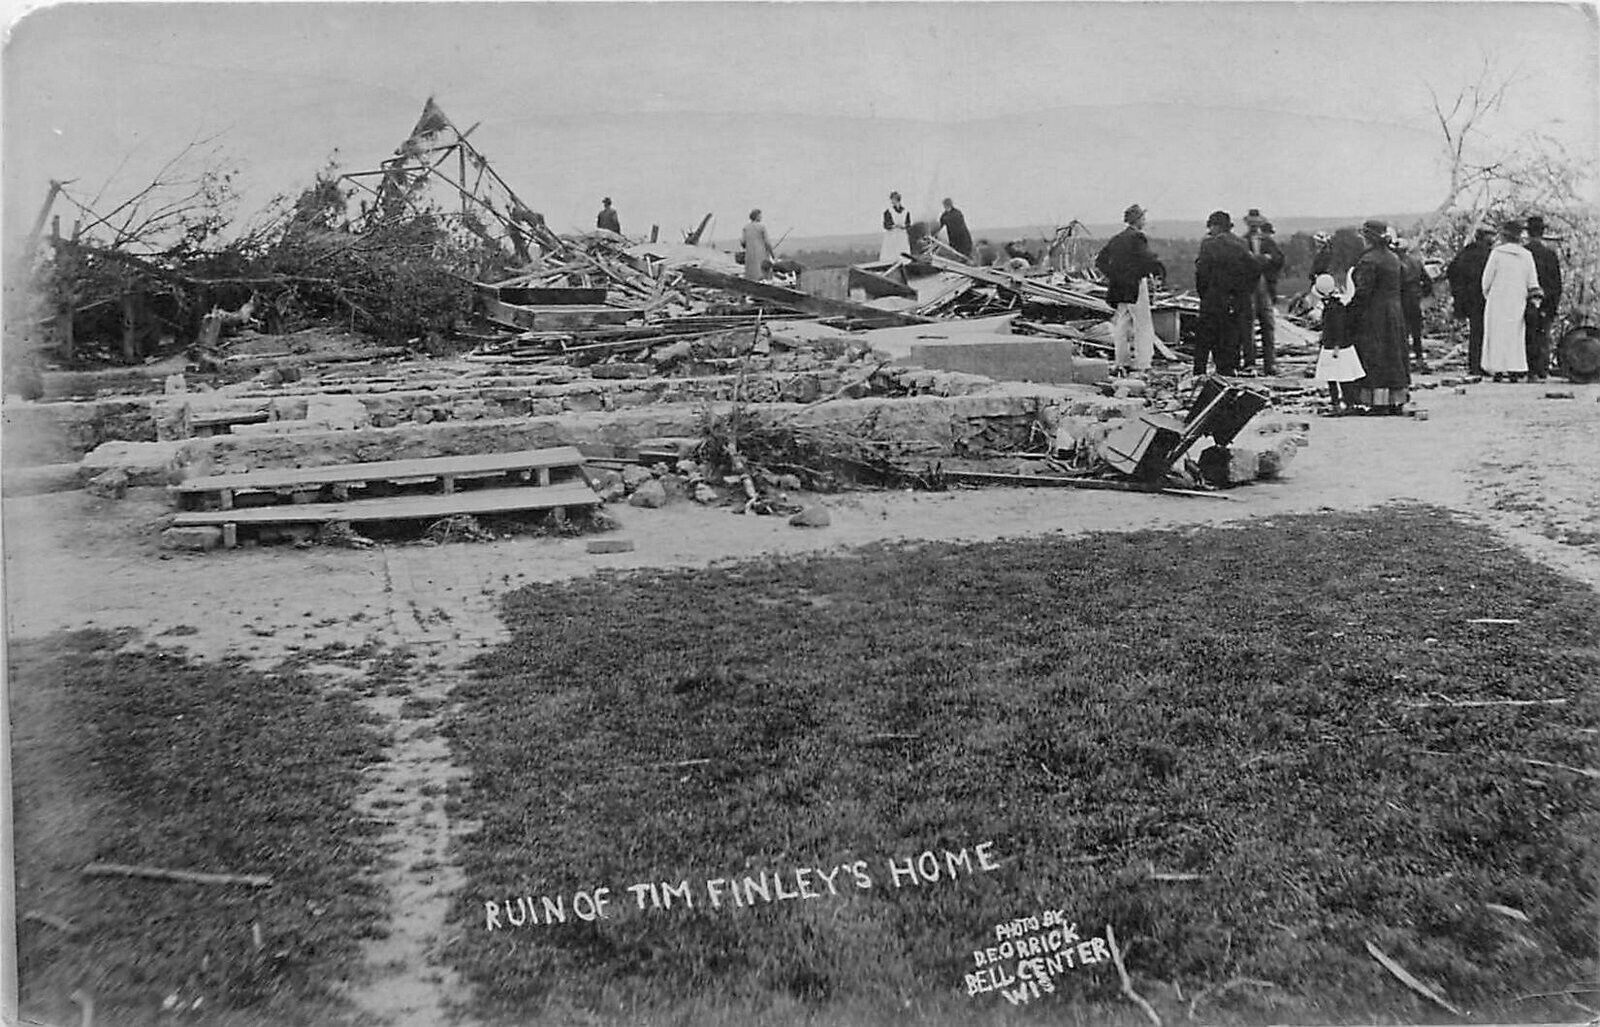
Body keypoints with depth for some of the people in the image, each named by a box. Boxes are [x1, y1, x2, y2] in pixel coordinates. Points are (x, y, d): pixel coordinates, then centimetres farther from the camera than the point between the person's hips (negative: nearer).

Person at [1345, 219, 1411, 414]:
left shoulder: (1368, 260, -16)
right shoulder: (1393, 258, 10)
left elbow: (1363, 292, -20)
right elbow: (1395, 288, 13)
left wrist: (1351, 309, -14)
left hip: (1373, 314, -8)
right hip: (1395, 312, 8)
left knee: (1374, 359, -5)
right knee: (1393, 355, 12)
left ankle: (1379, 403, -6)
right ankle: (1396, 400, 15)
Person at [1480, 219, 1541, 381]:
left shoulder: (1497, 253, -6)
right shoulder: (1526, 255, 6)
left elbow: (1487, 278, -3)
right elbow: (1532, 282, 5)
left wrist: (1487, 294, 10)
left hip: (1498, 300, -3)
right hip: (1518, 301, 3)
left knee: (1497, 335, 2)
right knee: (1516, 335, 9)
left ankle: (1497, 370, -1)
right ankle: (1515, 370, 4)